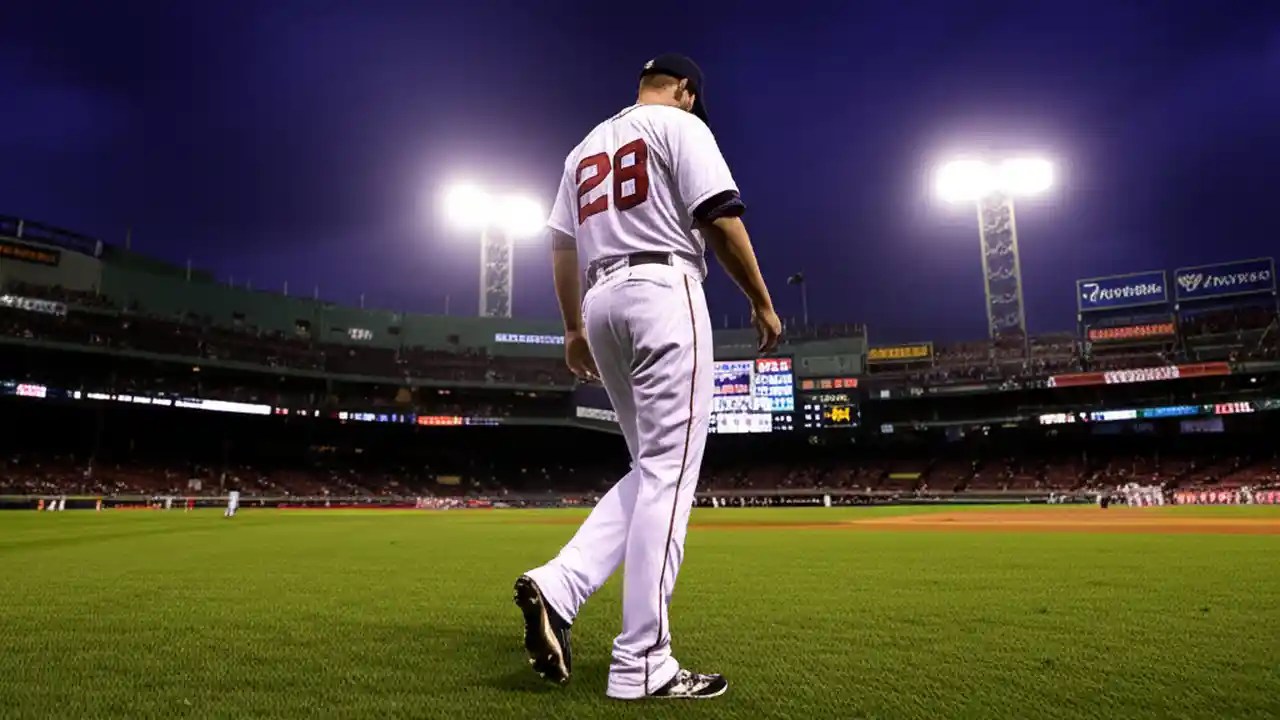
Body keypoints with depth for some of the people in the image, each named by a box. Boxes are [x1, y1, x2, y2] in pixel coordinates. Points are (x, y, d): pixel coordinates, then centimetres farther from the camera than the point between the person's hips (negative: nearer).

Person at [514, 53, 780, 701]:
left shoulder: (585, 147, 26)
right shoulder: (680, 124, 5)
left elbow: (560, 244, 20)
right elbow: (720, 218, -7)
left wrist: (574, 328, 22)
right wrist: (762, 302, -1)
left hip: (603, 302, 8)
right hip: (665, 293, -7)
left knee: (653, 471, 11)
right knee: (667, 473, -9)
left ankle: (558, 585, -4)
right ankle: (642, 665, -7)